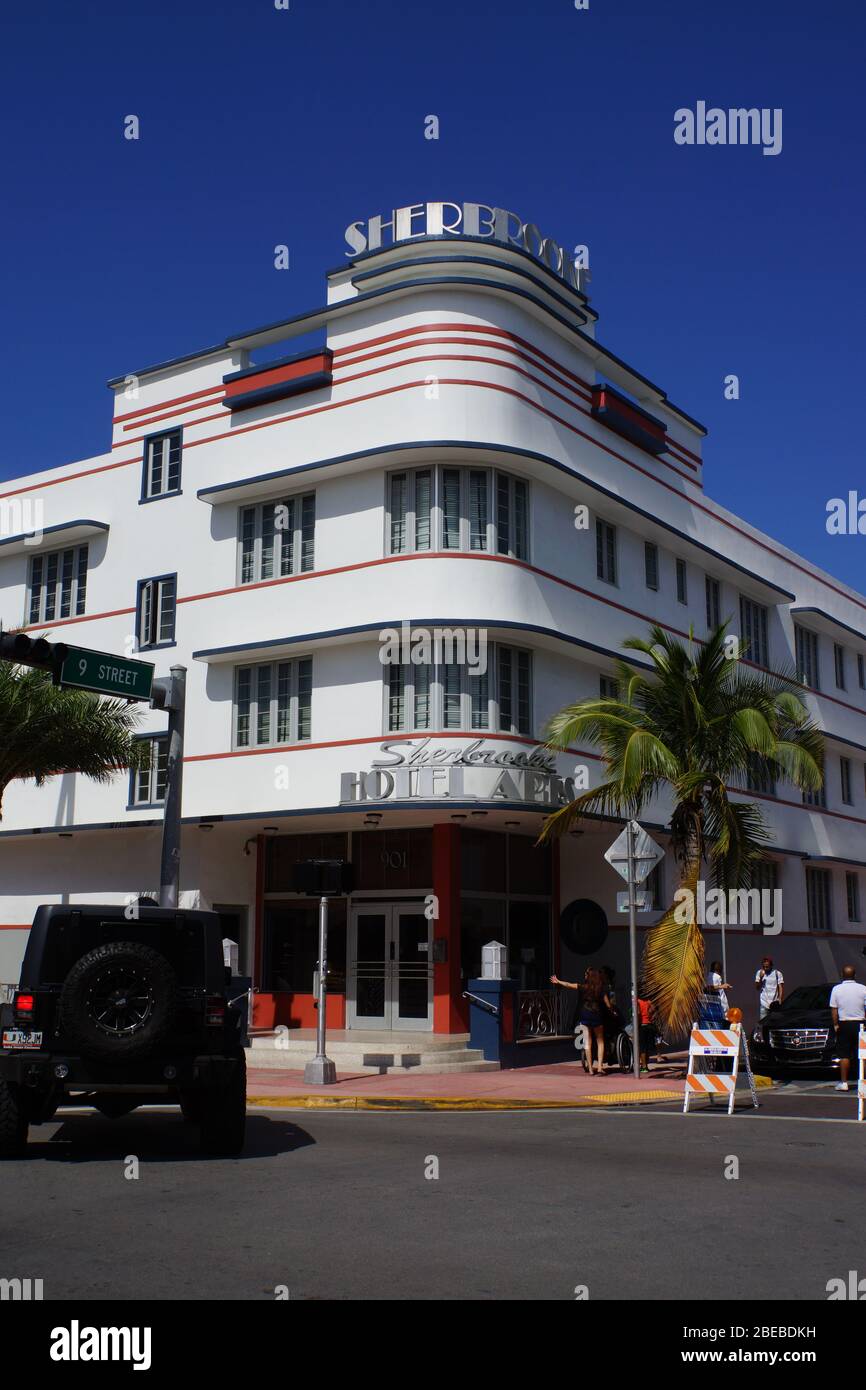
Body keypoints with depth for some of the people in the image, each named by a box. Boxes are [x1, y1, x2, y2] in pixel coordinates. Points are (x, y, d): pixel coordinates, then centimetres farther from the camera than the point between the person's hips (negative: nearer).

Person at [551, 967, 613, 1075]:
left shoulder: (584, 987, -1)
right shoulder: (602, 989, -3)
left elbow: (568, 985, 5)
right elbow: (608, 1005, -2)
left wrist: (558, 981, 20)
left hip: (585, 1017, 1)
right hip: (597, 1017, -1)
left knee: (588, 1042, 6)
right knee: (600, 1042, 10)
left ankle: (590, 1069, 6)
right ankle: (600, 1067, -2)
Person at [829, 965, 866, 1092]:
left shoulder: (836, 989, -2)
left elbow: (834, 1010, -1)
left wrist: (836, 1025, 5)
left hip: (844, 1024, 0)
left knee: (844, 1055, 4)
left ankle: (844, 1082, 3)